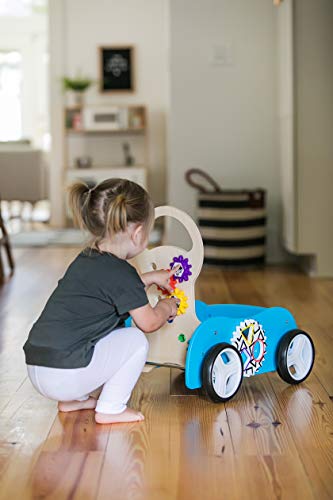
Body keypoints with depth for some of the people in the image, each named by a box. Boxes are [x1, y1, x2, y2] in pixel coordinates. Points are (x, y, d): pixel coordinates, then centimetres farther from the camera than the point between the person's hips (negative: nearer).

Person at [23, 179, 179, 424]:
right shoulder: (120, 272, -13)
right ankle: (111, 409, 6)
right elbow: (149, 322, -2)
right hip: (65, 375, -9)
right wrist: (167, 306, 18)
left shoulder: (87, 259, 14)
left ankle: (73, 399, 26)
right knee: (137, 341, 1)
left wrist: (151, 278, 39)